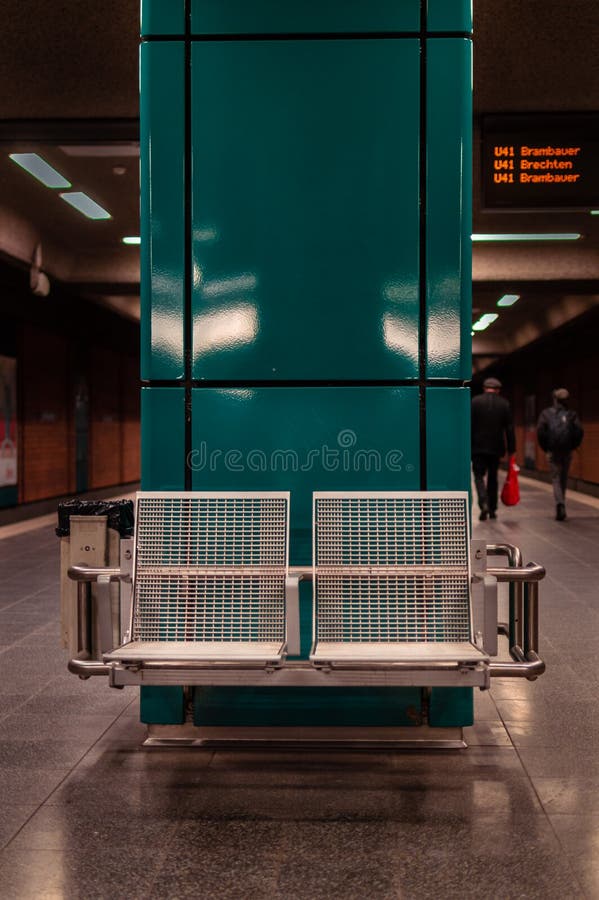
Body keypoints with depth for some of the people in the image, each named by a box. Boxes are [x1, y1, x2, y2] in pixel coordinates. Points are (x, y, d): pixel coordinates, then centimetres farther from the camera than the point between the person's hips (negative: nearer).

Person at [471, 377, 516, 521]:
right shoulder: (504, 403, 3)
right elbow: (509, 428, 2)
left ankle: (484, 504, -21)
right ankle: (492, 509, 17)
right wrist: (511, 449, 5)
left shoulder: (475, 401, -3)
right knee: (492, 477, 13)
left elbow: (470, 426, -4)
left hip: (478, 446, -2)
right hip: (496, 447, 2)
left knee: (479, 476, 2)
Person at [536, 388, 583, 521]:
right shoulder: (571, 414, 4)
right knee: (564, 479, 15)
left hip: (553, 451, -1)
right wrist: (573, 445, 6)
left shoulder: (546, 413, 2)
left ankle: (560, 503, -23)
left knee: (556, 479, 0)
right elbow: (580, 431, -7)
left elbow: (540, 431, -8)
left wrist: (545, 447, 3)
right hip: (567, 452, 1)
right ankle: (560, 506, 23)